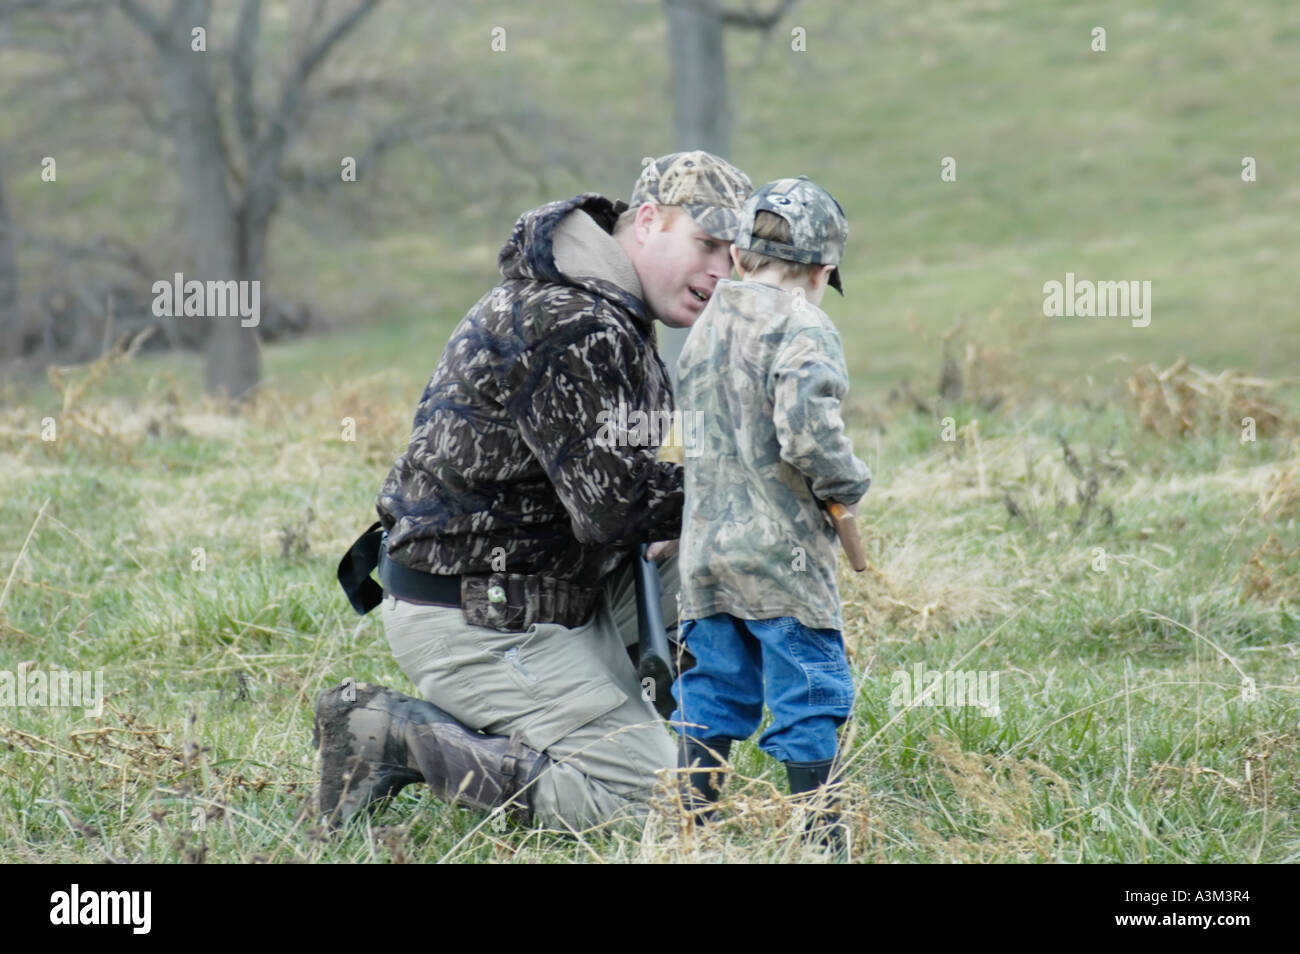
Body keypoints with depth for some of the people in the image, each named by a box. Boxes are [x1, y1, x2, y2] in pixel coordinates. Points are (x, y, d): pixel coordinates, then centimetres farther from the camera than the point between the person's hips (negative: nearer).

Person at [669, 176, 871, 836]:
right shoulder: (802, 330, -11)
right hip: (782, 554, -7)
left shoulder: (704, 329, 14)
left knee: (712, 696, 13)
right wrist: (847, 486, -8)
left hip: (704, 550, 7)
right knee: (809, 699, 1)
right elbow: (807, 430, -24)